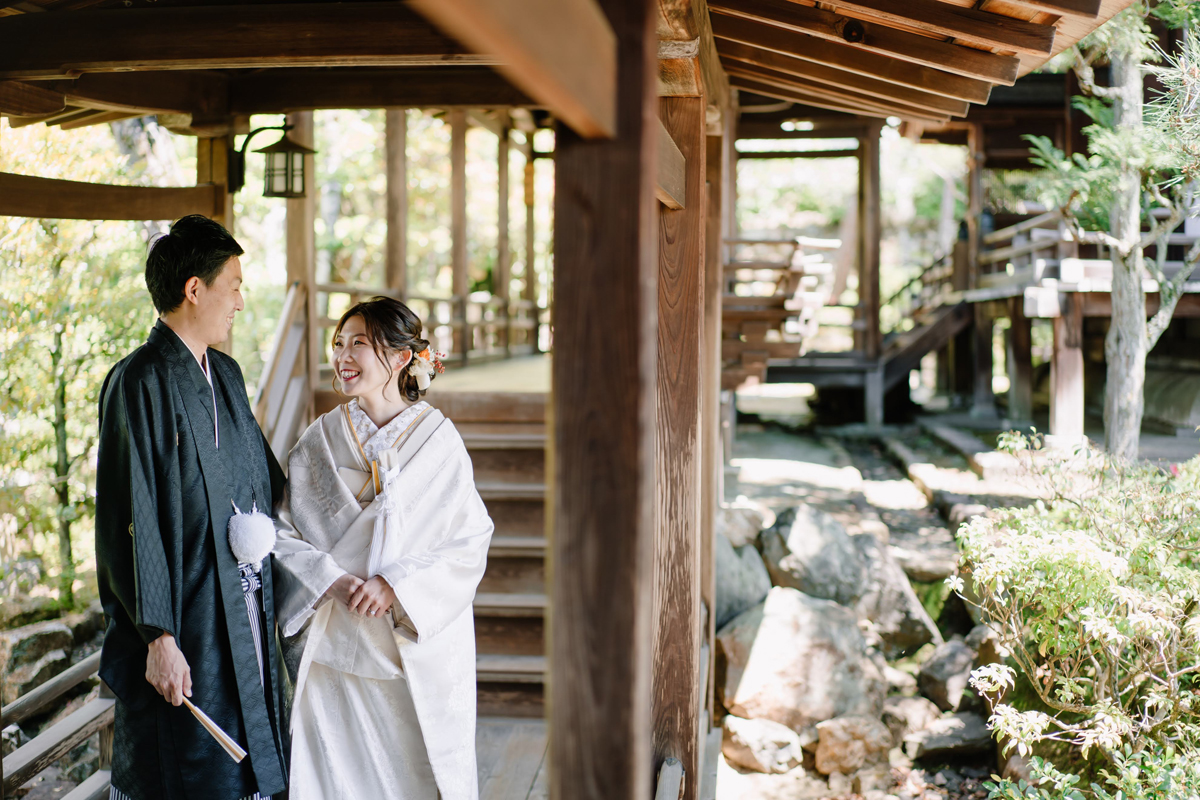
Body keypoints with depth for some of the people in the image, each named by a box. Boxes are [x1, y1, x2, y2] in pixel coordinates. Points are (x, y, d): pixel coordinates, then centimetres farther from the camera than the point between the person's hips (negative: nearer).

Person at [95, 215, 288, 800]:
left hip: (246, 620, 8)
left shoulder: (227, 374, 12)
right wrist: (159, 638, -19)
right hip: (182, 632, -8)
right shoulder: (139, 384, -14)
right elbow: (134, 522, -17)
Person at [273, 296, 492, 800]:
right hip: (335, 640, 2)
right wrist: (332, 579, -15)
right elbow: (284, 532, 1)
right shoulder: (321, 439, 3)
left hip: (419, 641, -2)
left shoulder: (437, 437, -4)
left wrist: (395, 585, -17)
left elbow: (469, 542, -6)